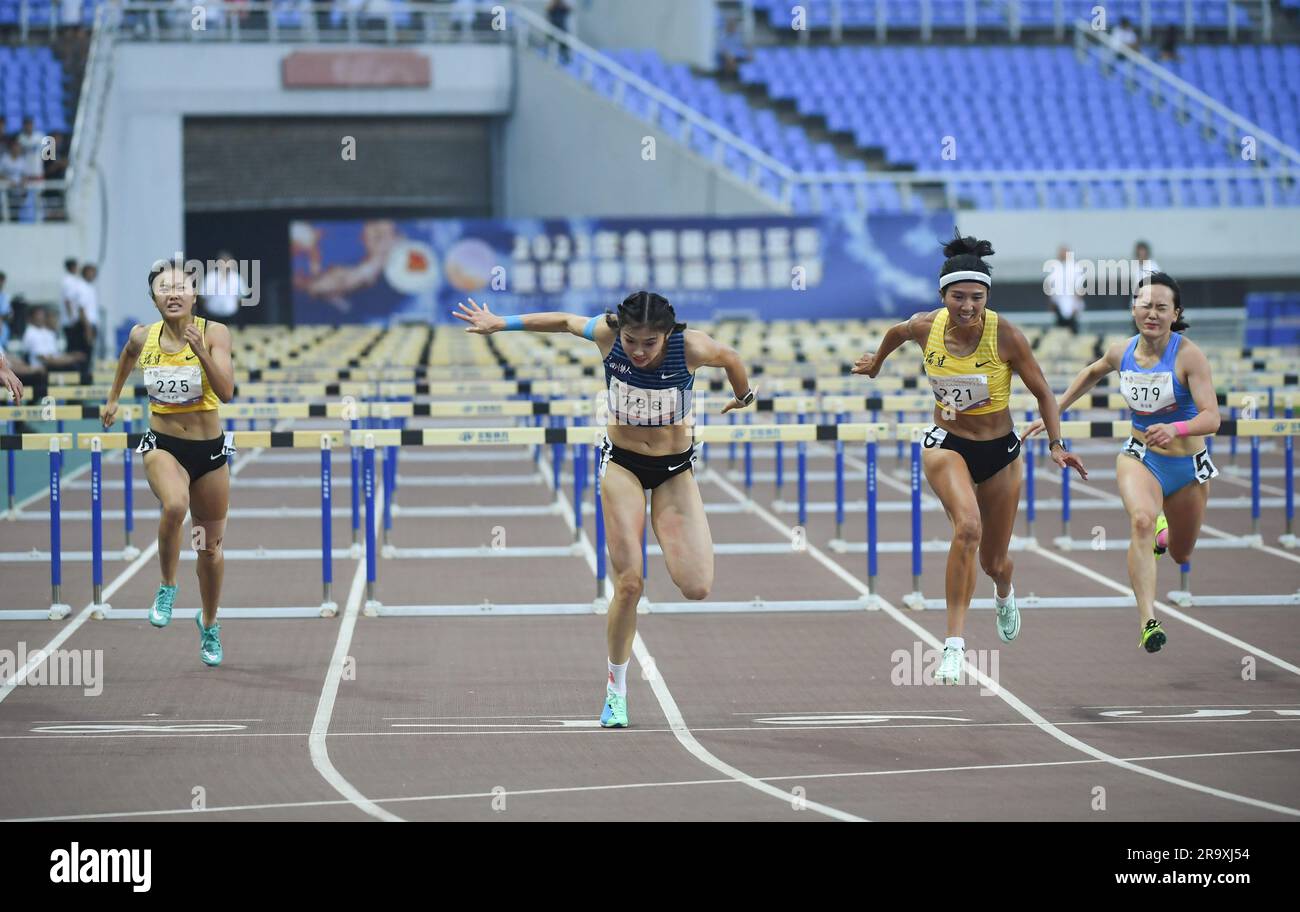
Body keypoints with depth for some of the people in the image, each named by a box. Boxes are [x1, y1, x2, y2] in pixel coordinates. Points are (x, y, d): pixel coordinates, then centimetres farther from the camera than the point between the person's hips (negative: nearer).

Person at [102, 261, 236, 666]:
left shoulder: (214, 333, -13)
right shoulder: (142, 337, -5)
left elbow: (226, 392, -23)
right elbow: (128, 355, 21)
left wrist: (201, 352, -34)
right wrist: (113, 398, 29)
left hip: (210, 450, 0)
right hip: (163, 446, 0)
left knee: (210, 547, 13)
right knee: (174, 506, -34)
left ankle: (209, 624, 38)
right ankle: (167, 587, -10)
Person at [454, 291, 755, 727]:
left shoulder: (691, 347, -24)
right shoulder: (606, 334, -20)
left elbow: (731, 358, -2)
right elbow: (565, 321, 0)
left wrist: (743, 397, 19)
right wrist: (500, 323, 12)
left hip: (674, 467, 0)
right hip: (622, 462, 0)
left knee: (696, 587, -14)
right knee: (628, 584, -10)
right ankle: (616, 688, 10)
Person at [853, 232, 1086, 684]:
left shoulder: (1005, 335, -20)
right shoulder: (926, 326, -13)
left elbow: (1043, 393, -9)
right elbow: (896, 333, 12)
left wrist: (1057, 445, -18)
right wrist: (875, 363, 30)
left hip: (999, 451, 0)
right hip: (946, 443, 0)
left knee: (994, 562, 13)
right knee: (968, 527, -31)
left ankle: (1004, 594, 55)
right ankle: (954, 644, -28)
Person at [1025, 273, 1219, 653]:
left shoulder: (1189, 356, -20)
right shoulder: (1121, 353, -7)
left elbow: (1211, 417, -28)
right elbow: (1092, 373, 18)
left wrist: (1176, 429, -47)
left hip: (1187, 466, -1)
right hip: (1139, 457, 1)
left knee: (1180, 555, 18)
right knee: (1141, 521, -32)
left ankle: (1164, 525, 58)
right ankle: (1148, 622, -39)